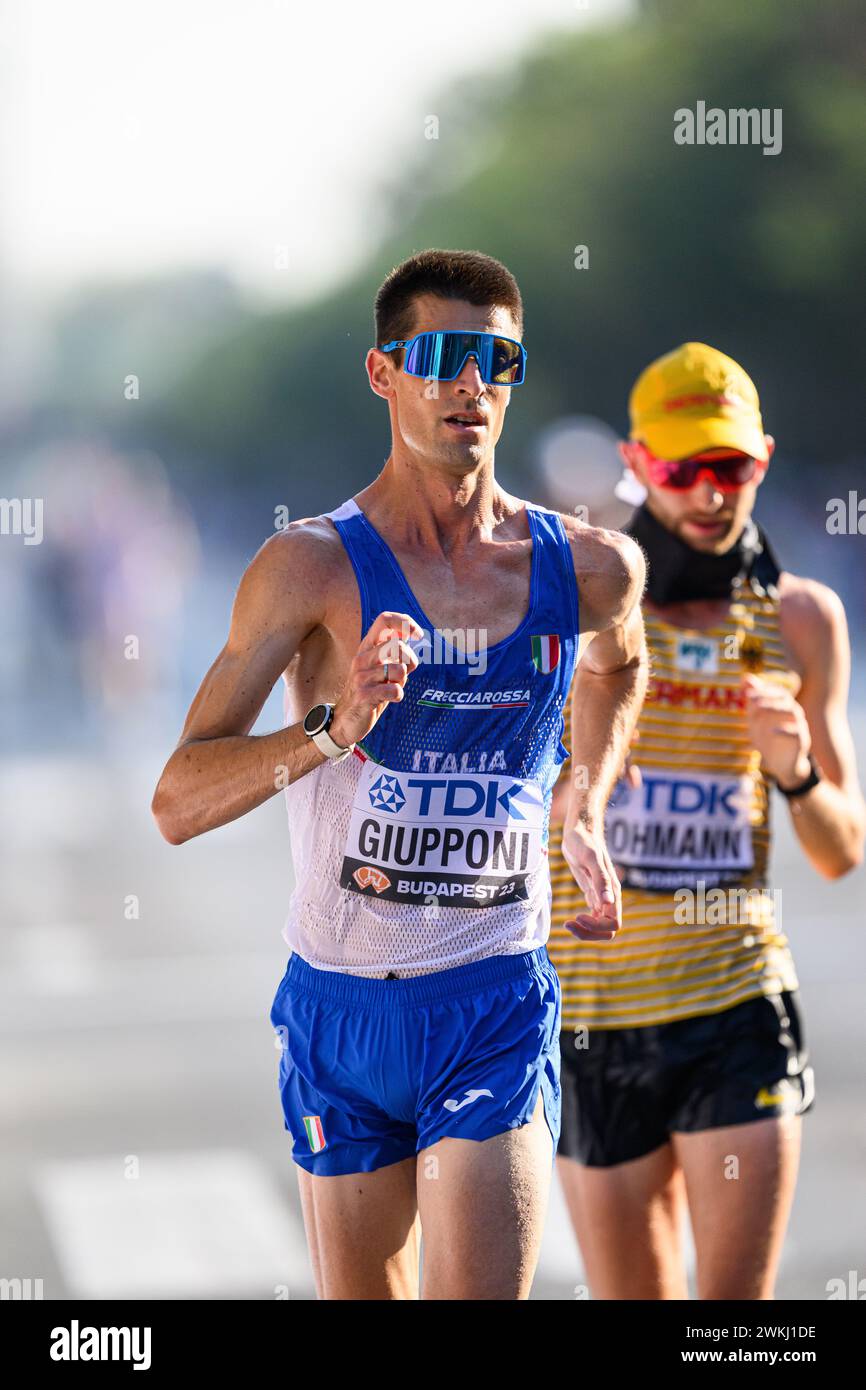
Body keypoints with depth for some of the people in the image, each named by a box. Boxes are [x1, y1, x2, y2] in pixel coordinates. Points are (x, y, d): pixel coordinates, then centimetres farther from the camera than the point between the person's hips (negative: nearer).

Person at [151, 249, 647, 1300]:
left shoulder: (589, 568, 2)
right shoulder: (314, 564, -8)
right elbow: (178, 805, -13)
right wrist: (333, 729, -28)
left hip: (497, 1009, 1)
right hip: (342, 1006, 0)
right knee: (361, 1297, 12)